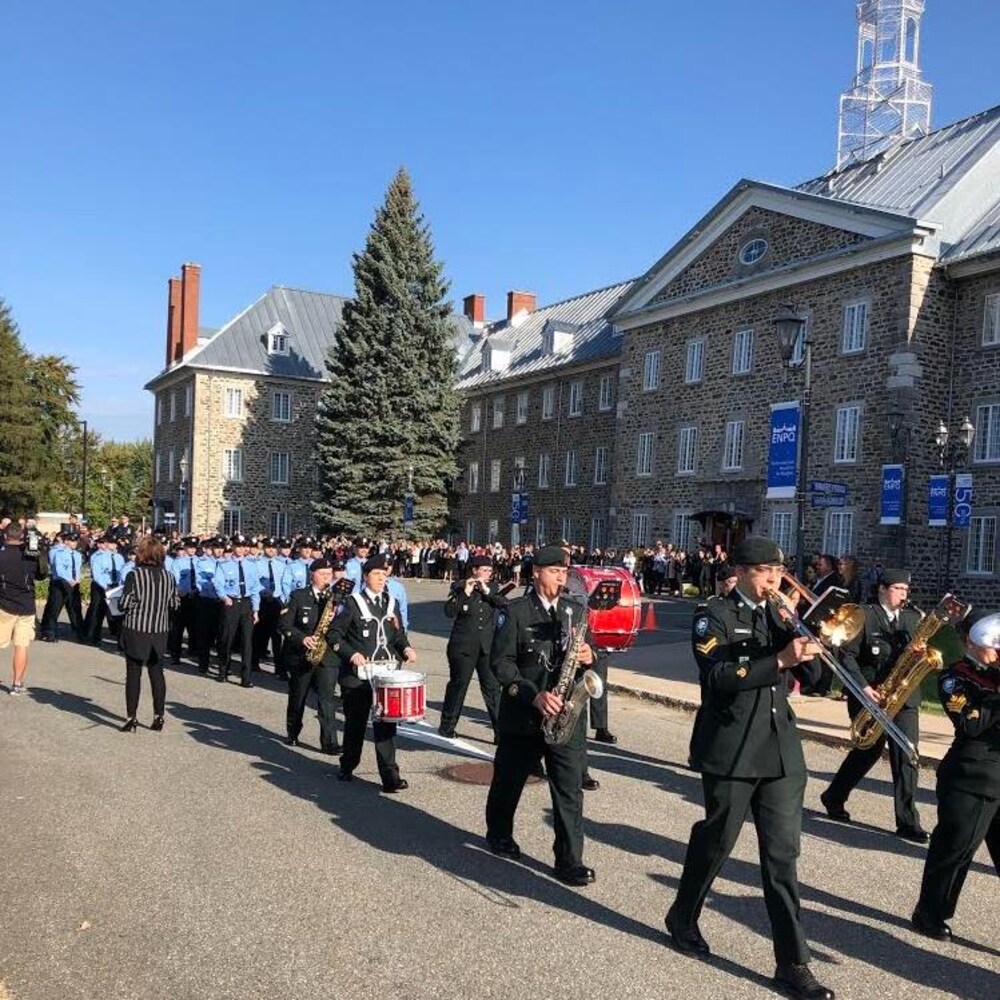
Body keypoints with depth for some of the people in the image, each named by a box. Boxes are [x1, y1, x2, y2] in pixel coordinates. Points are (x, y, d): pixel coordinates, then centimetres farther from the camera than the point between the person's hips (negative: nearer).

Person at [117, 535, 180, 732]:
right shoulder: (169, 576, -1)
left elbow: (124, 604, -14)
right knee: (157, 673, 12)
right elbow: (174, 604, 5)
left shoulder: (135, 575, -14)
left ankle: (132, 718, 8)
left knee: (133, 674, 5)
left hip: (136, 631, -4)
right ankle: (158, 716, 16)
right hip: (160, 631, 4)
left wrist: (137, 603, 7)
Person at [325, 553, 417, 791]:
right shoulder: (352, 603, -4)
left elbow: (398, 634, 17)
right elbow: (333, 634, -5)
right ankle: (347, 767, 31)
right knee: (355, 723, 11)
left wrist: (406, 649, -4)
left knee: (386, 724, -3)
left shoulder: (391, 603, 10)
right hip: (357, 676, -3)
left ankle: (390, 776, -2)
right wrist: (351, 654, -19)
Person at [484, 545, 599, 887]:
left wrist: (588, 657, -11)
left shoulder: (576, 610, 6)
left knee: (570, 788, -2)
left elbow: (584, 651, 15)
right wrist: (533, 695, -23)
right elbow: (500, 661, -12)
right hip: (523, 714, -2)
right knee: (508, 781, 16)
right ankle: (498, 834, 40)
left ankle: (569, 860, 5)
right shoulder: (516, 611, -7)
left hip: (566, 715, 3)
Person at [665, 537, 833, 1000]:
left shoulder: (778, 614, 11)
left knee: (783, 854, 4)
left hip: (782, 751, 5)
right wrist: (779, 661, -27)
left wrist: (801, 636, -11)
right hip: (731, 751, -5)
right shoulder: (716, 616, -7)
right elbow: (719, 676, -21)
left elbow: (813, 668, 5)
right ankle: (683, 918, 35)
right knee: (715, 841, 11)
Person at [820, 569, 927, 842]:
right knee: (869, 751, 7)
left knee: (906, 757, -2)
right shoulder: (863, 615, -5)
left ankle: (907, 822, 4)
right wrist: (863, 686, -18)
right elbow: (847, 655, -9)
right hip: (871, 696, -4)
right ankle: (833, 798, 28)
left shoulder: (912, 617, 12)